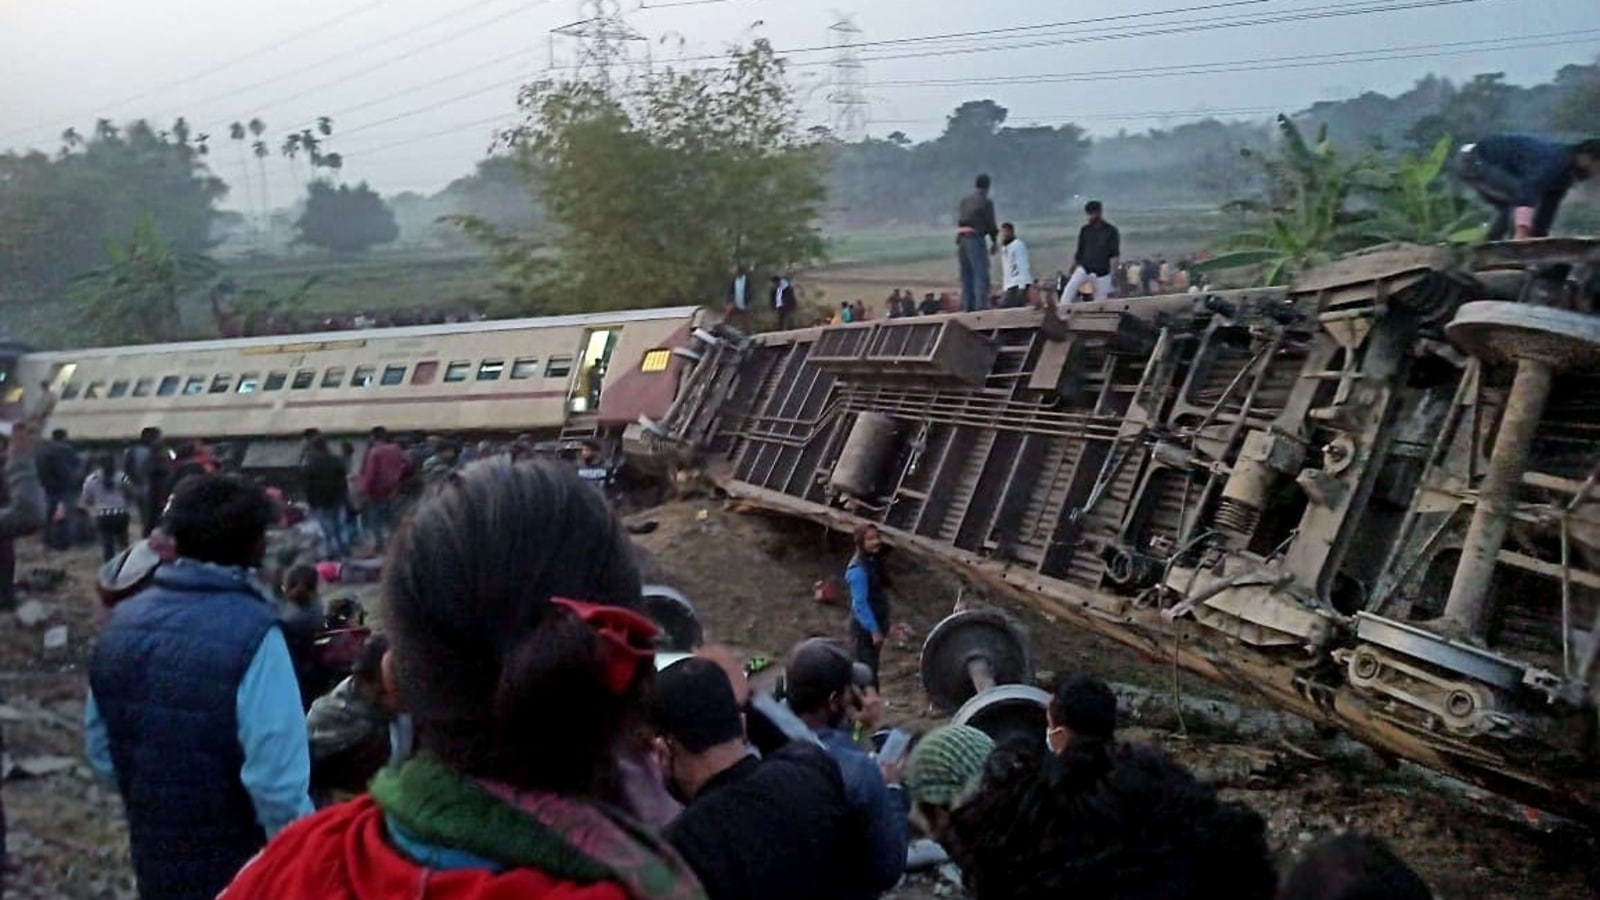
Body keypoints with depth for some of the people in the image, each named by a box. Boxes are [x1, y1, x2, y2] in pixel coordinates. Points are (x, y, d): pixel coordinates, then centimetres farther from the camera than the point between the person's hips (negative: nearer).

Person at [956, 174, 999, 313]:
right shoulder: (986, 202, -3)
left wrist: (959, 244, 15)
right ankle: (980, 305, -14)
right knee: (981, 274, -6)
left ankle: (968, 307, 12)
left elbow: (959, 220, 14)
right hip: (975, 237, -7)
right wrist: (994, 241, 10)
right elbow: (990, 223, -3)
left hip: (960, 236, 7)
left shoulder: (964, 200, 16)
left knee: (966, 275, 12)